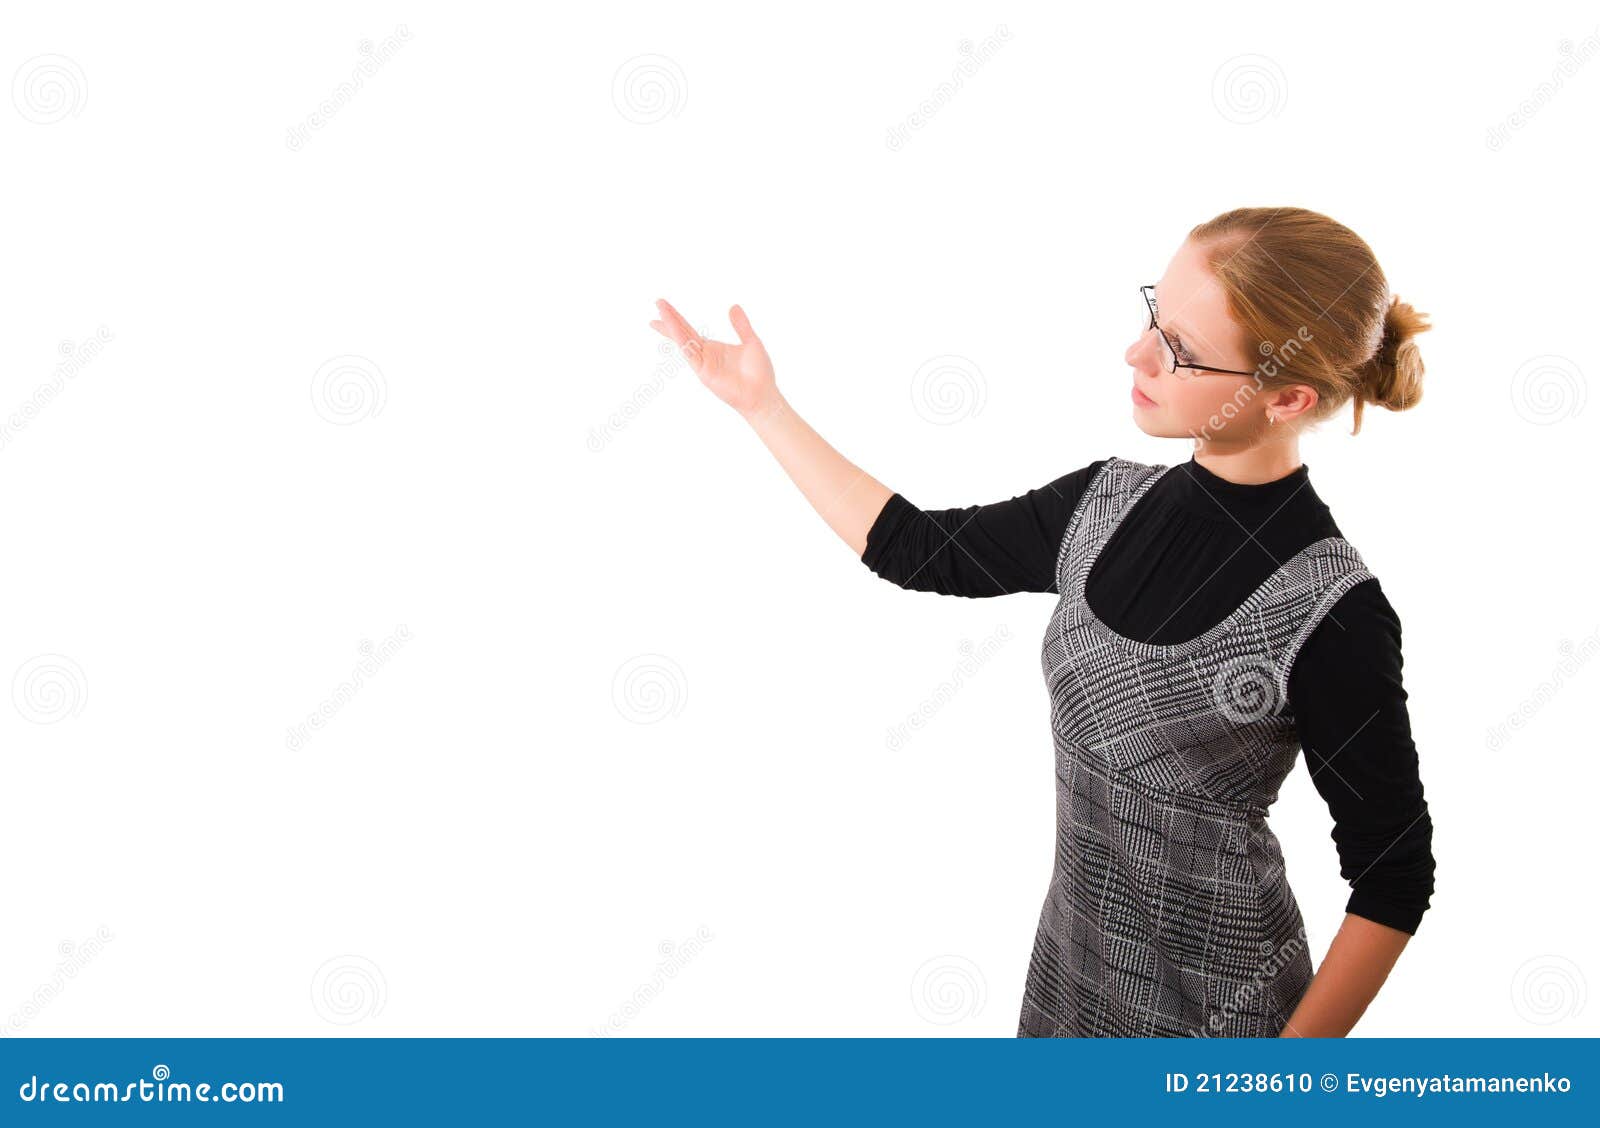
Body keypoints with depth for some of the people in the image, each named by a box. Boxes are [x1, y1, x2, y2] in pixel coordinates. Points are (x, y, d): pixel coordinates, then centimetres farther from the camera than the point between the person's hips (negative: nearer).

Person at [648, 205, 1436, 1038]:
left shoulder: (1330, 610, -23)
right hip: (1071, 960, 6)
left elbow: (1393, 880, -16)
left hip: (1208, 1008, -6)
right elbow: (918, 549, 7)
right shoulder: (1108, 502, -4)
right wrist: (764, 406, 7)